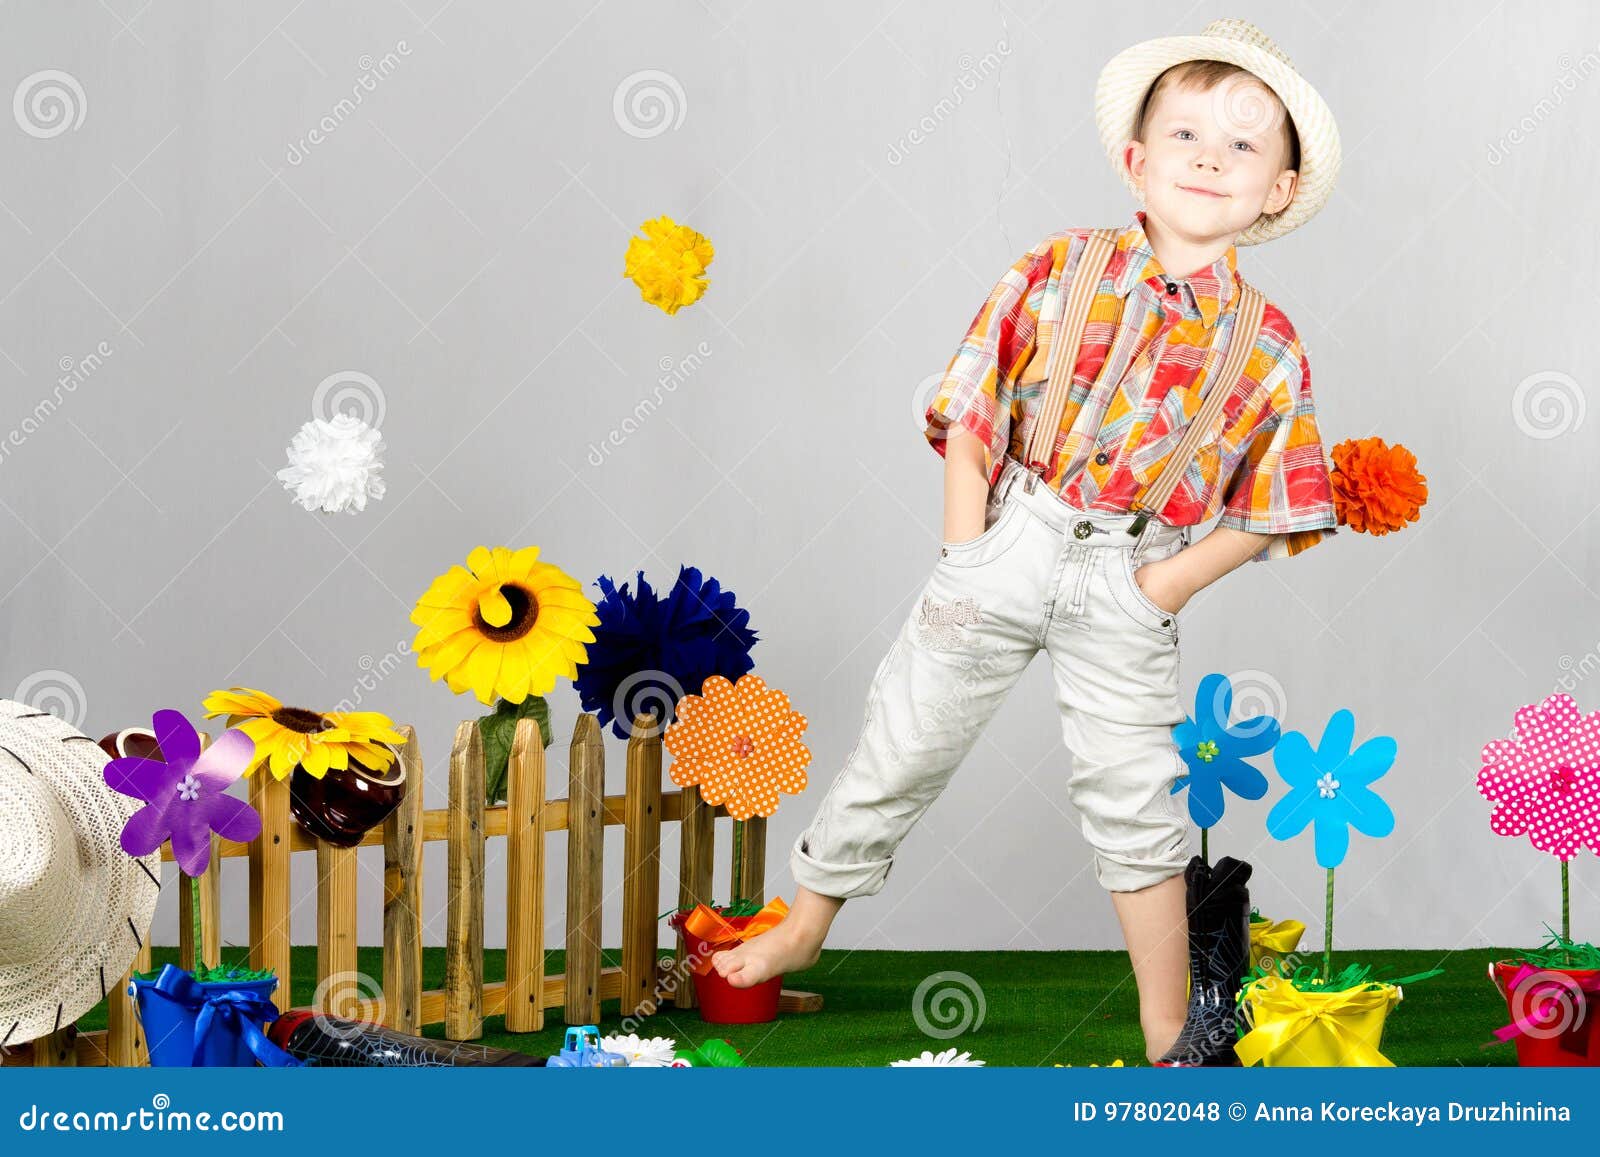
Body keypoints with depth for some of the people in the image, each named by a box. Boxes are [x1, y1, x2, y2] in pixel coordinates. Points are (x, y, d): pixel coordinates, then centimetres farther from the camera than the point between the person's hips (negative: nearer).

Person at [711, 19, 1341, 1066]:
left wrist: (1171, 584, -8)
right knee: (903, 746, 9)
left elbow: (1270, 508, 1)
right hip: (1010, 542, 1)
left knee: (1133, 793, 2)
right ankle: (804, 928, 29)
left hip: (1131, 582, 0)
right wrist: (963, 555, -5)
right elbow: (972, 414, -1)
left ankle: (1172, 1033, 14)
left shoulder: (1267, 349, -4)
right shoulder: (1058, 273, -5)